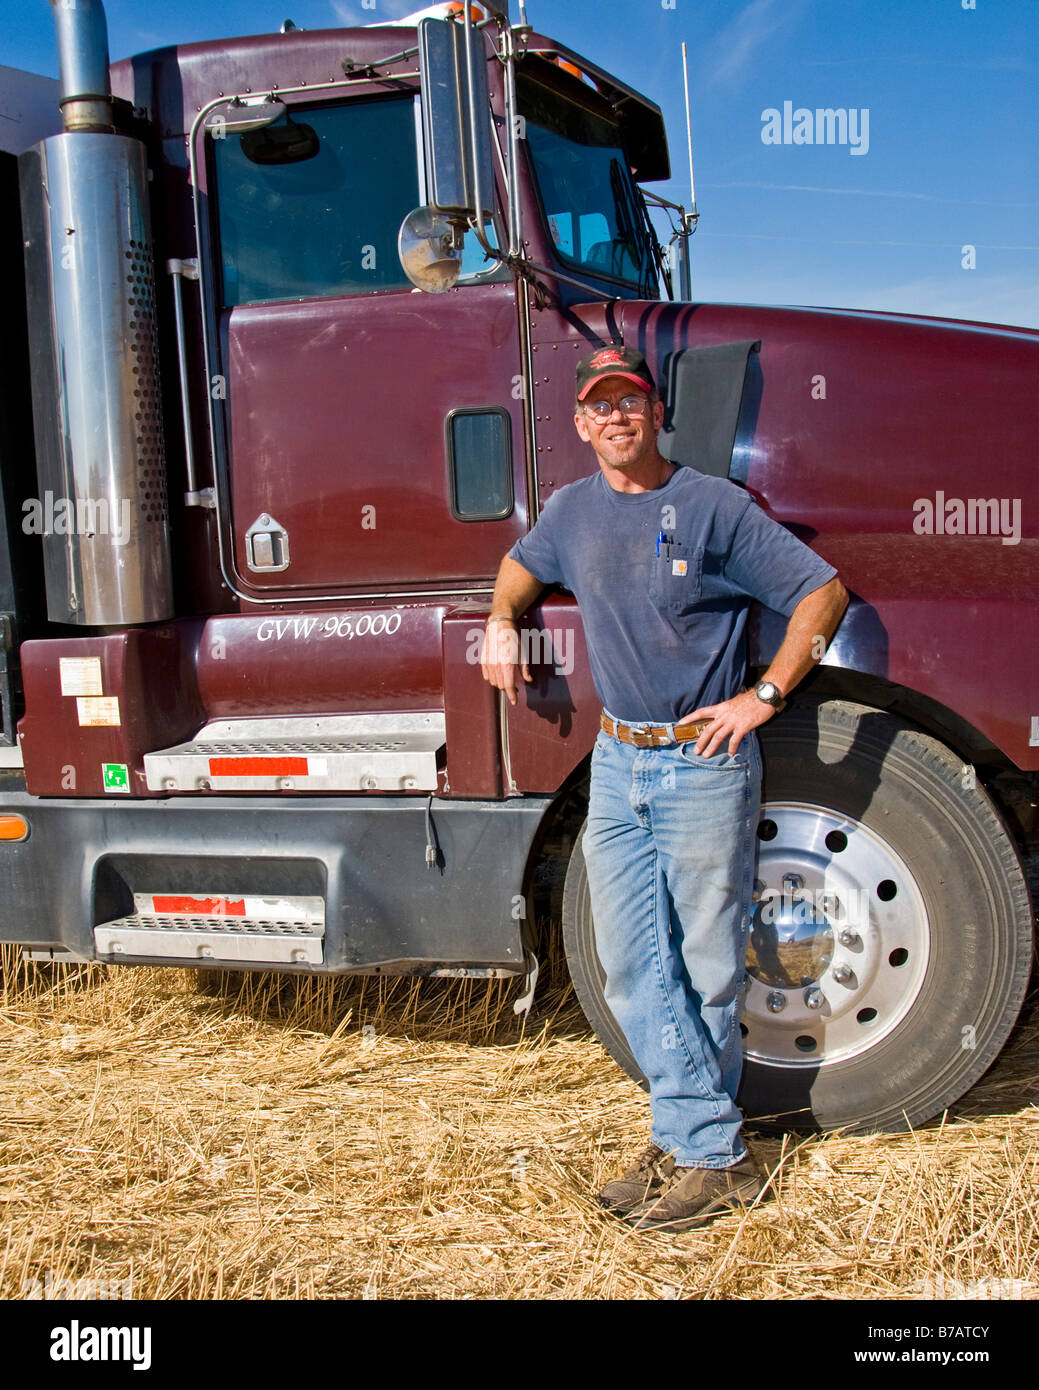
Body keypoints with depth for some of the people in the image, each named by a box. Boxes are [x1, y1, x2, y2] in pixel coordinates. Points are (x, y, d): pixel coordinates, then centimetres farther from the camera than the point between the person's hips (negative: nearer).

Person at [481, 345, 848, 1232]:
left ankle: (711, 1158, 15)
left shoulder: (713, 505, -8)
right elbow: (526, 563, 30)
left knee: (706, 967, 2)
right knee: (633, 965, 7)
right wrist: (502, 619, 12)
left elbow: (825, 592, -8)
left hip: (705, 765, -6)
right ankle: (693, 1138, 19)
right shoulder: (573, 510, 9)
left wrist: (764, 697, -12)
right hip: (617, 763, 6)